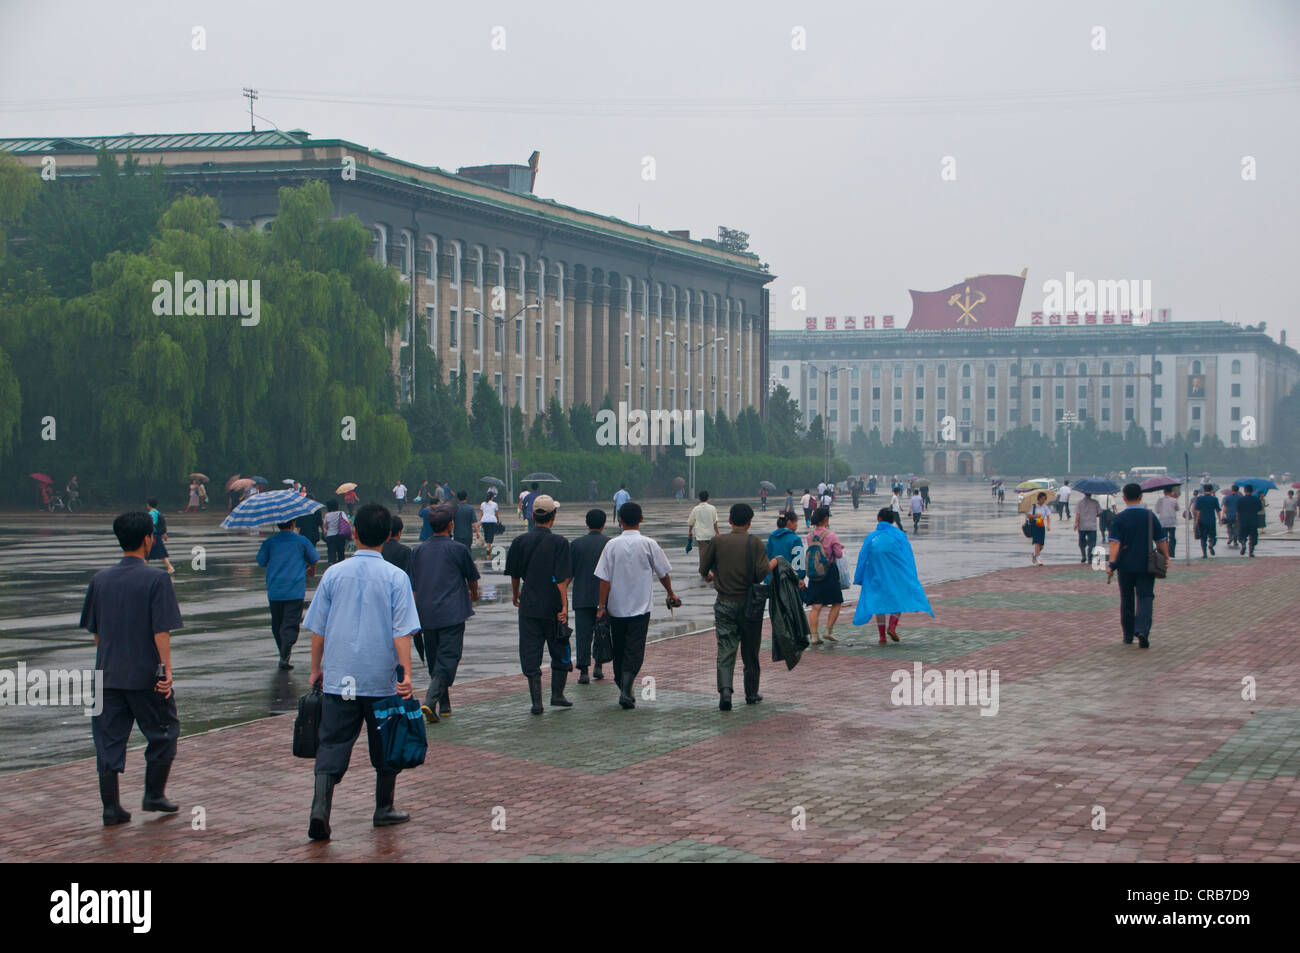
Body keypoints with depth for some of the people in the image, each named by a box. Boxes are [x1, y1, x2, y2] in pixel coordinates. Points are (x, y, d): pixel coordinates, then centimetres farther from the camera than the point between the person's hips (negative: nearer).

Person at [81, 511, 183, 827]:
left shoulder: (100, 579, 6)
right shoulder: (156, 578, -10)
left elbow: (94, 629, 12)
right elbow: (161, 630, -15)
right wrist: (166, 669, -12)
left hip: (108, 673, 4)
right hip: (145, 674, -4)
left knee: (109, 740, 7)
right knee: (163, 732, 14)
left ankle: (111, 807, 6)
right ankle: (154, 795, 16)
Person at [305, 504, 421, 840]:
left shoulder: (334, 573, 1)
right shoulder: (396, 577, -5)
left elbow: (318, 628, 5)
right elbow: (402, 632, -11)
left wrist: (316, 668, 16)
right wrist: (406, 675, -11)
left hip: (338, 677, 1)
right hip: (382, 679, -1)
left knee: (332, 744, 2)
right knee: (385, 746, 15)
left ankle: (320, 809, -15)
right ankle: (384, 809, 26)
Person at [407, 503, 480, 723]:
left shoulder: (418, 551, 7)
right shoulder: (458, 549, -4)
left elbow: (412, 586, 7)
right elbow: (472, 578, 8)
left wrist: (415, 616, 14)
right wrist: (474, 595, 30)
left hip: (426, 613, 5)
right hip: (452, 614, -5)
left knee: (434, 661, 15)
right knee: (448, 659, -6)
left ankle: (444, 705, 23)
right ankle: (430, 701, -22)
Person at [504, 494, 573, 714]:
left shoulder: (520, 542, 0)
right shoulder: (559, 543, -10)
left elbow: (514, 573, 10)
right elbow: (562, 578, -14)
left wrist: (515, 594, 27)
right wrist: (564, 606, -12)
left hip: (528, 606, 2)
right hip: (553, 606, -2)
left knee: (530, 655, 5)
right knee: (560, 651, 15)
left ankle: (536, 702, 3)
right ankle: (557, 695, 16)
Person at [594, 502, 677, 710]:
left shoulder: (612, 545, -4)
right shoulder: (648, 544, -5)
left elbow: (605, 578, -6)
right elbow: (663, 573, 4)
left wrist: (602, 605, -1)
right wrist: (671, 594, 20)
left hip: (616, 607, 2)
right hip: (640, 607, -1)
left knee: (619, 649, 16)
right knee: (634, 651, -2)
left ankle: (622, 685, 27)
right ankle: (626, 690, -16)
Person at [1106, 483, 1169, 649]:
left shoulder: (1119, 518, -5)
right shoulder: (1150, 516, -1)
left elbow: (1115, 543, -13)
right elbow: (1161, 542, 2)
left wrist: (1112, 564, -15)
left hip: (1126, 566, 0)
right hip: (1146, 565, 0)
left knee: (1126, 600, 13)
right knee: (1145, 598, -1)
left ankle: (1128, 635, 22)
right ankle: (1142, 630, -23)